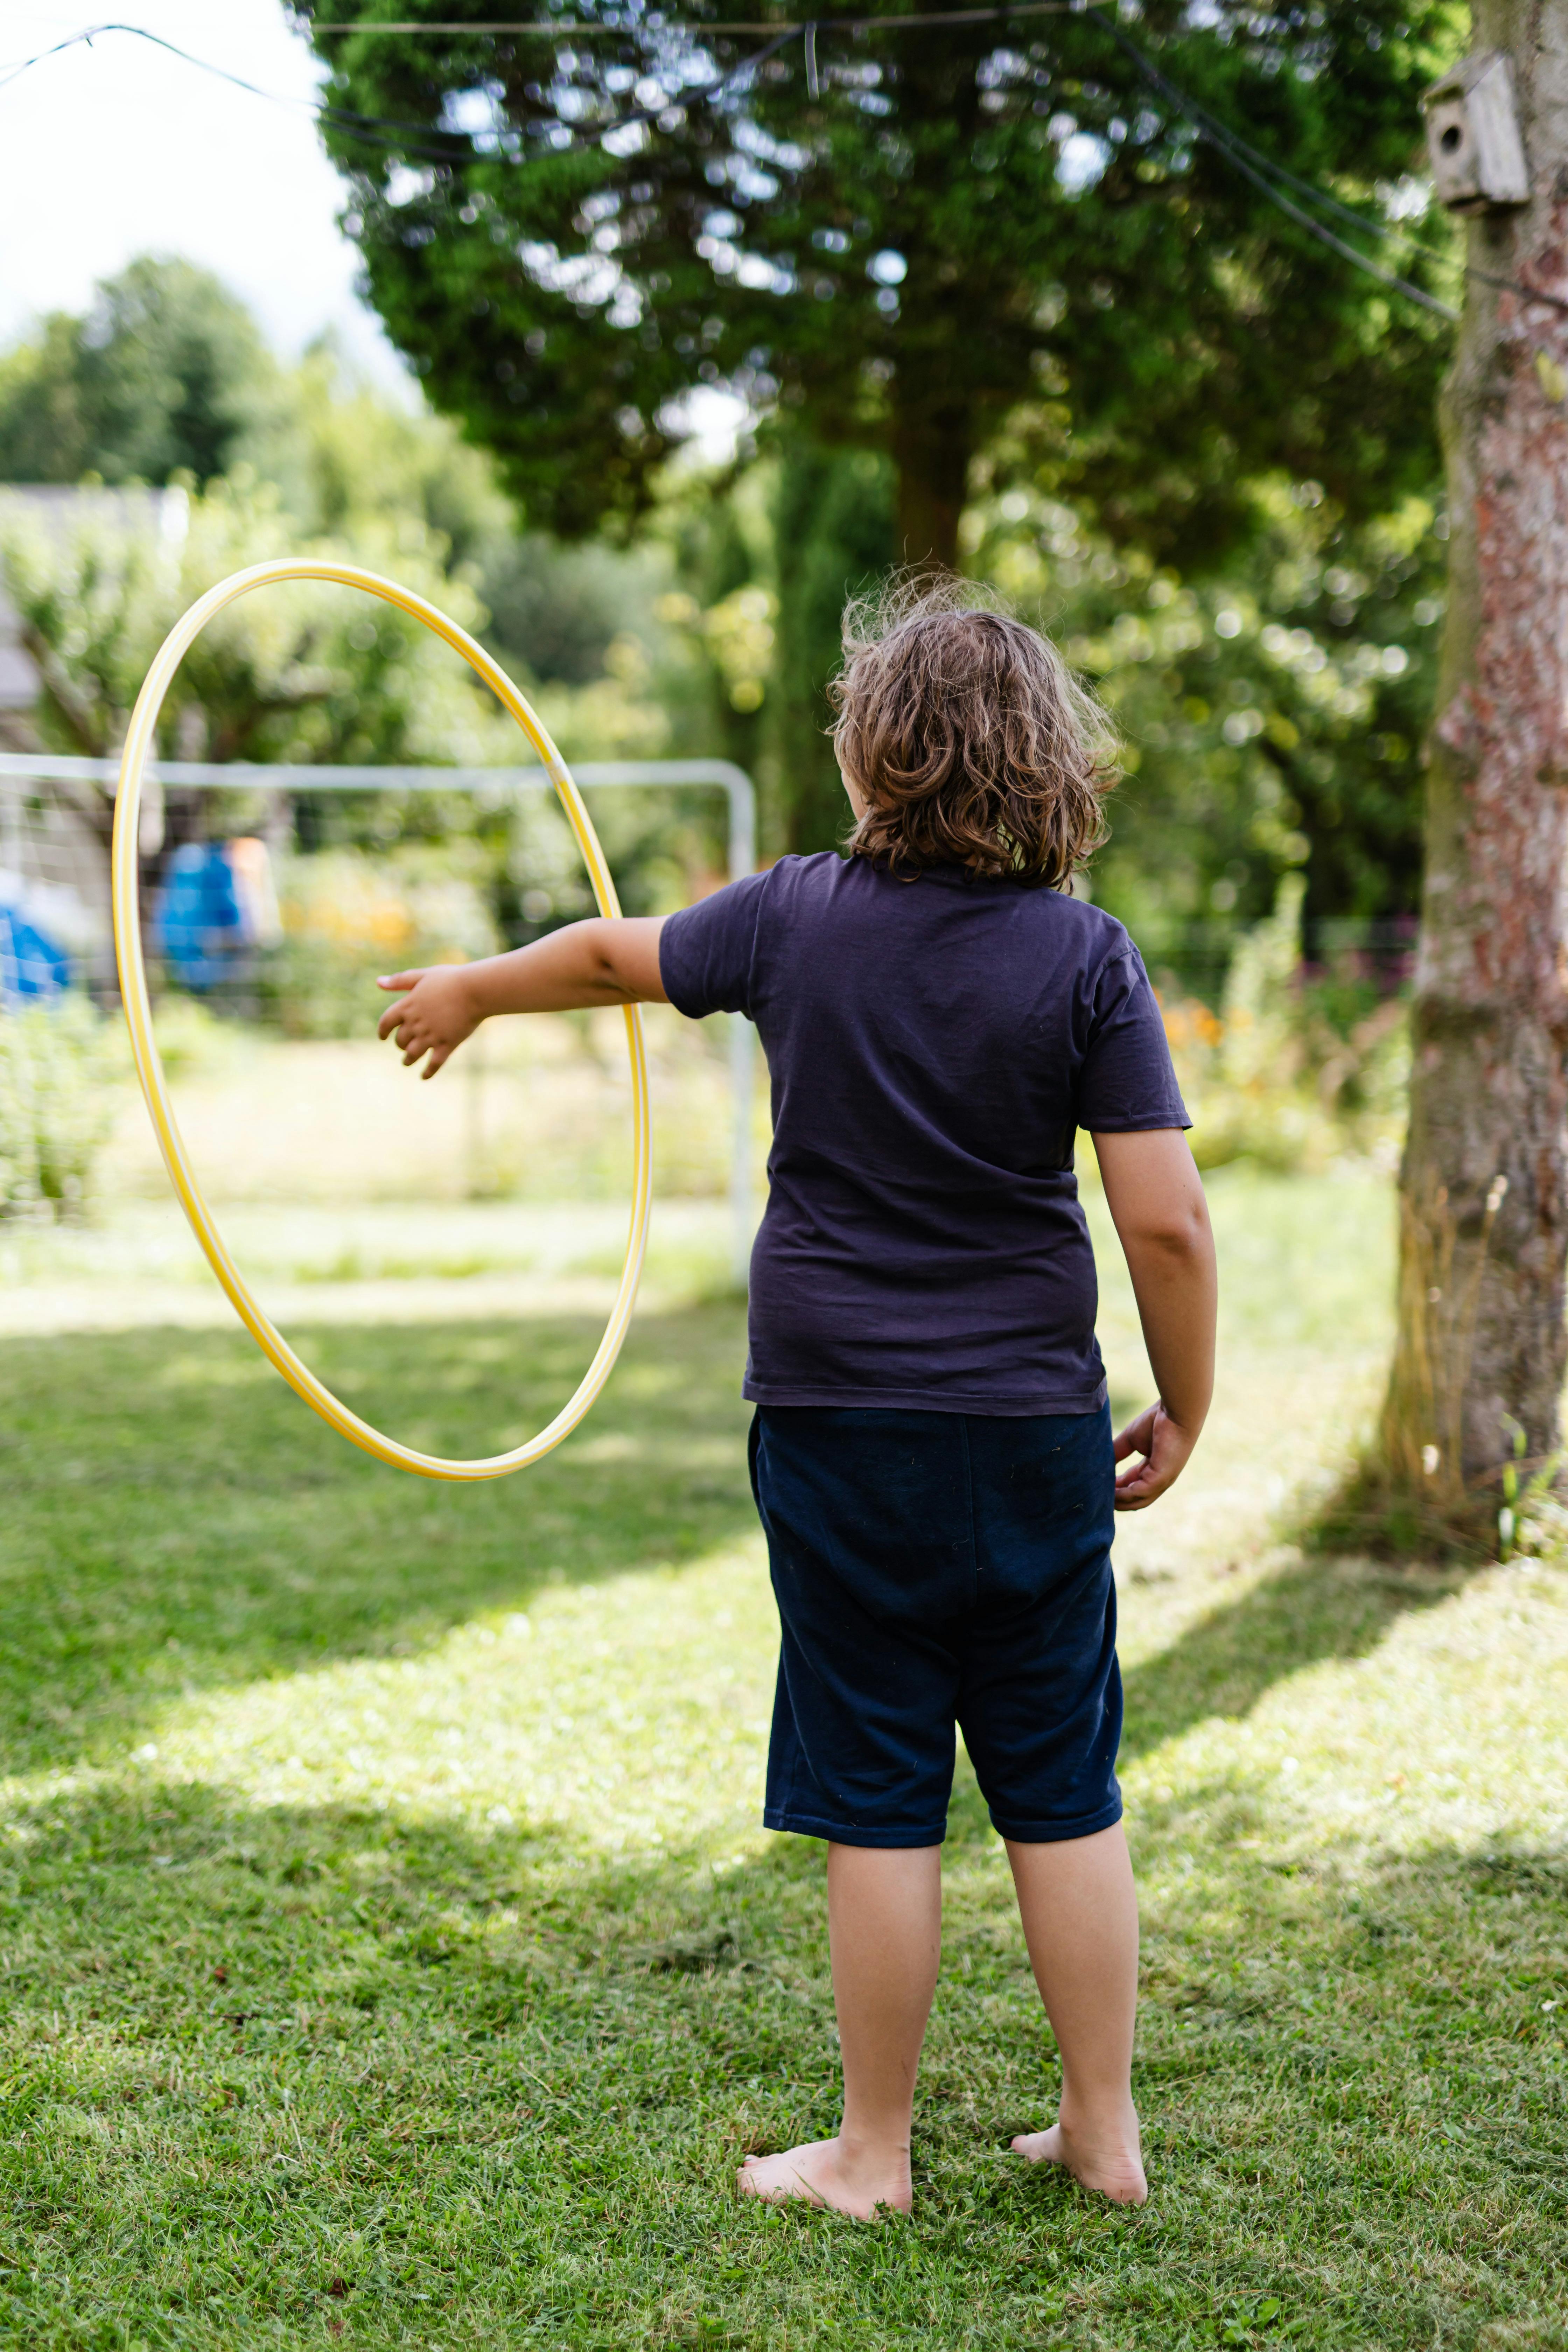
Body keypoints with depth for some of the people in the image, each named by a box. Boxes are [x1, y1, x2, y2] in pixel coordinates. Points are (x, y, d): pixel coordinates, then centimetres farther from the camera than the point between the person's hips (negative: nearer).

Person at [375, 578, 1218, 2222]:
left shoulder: (797, 915, -3)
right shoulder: (1086, 956, -5)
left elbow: (615, 955, 16)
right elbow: (1166, 1223, -9)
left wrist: (471, 991, 36)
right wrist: (1182, 1414, 5)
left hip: (842, 1423, -1)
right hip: (1035, 1426, 1)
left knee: (879, 1805, 6)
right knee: (1063, 1791, 12)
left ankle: (873, 2154, 17)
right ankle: (1103, 2133, 21)